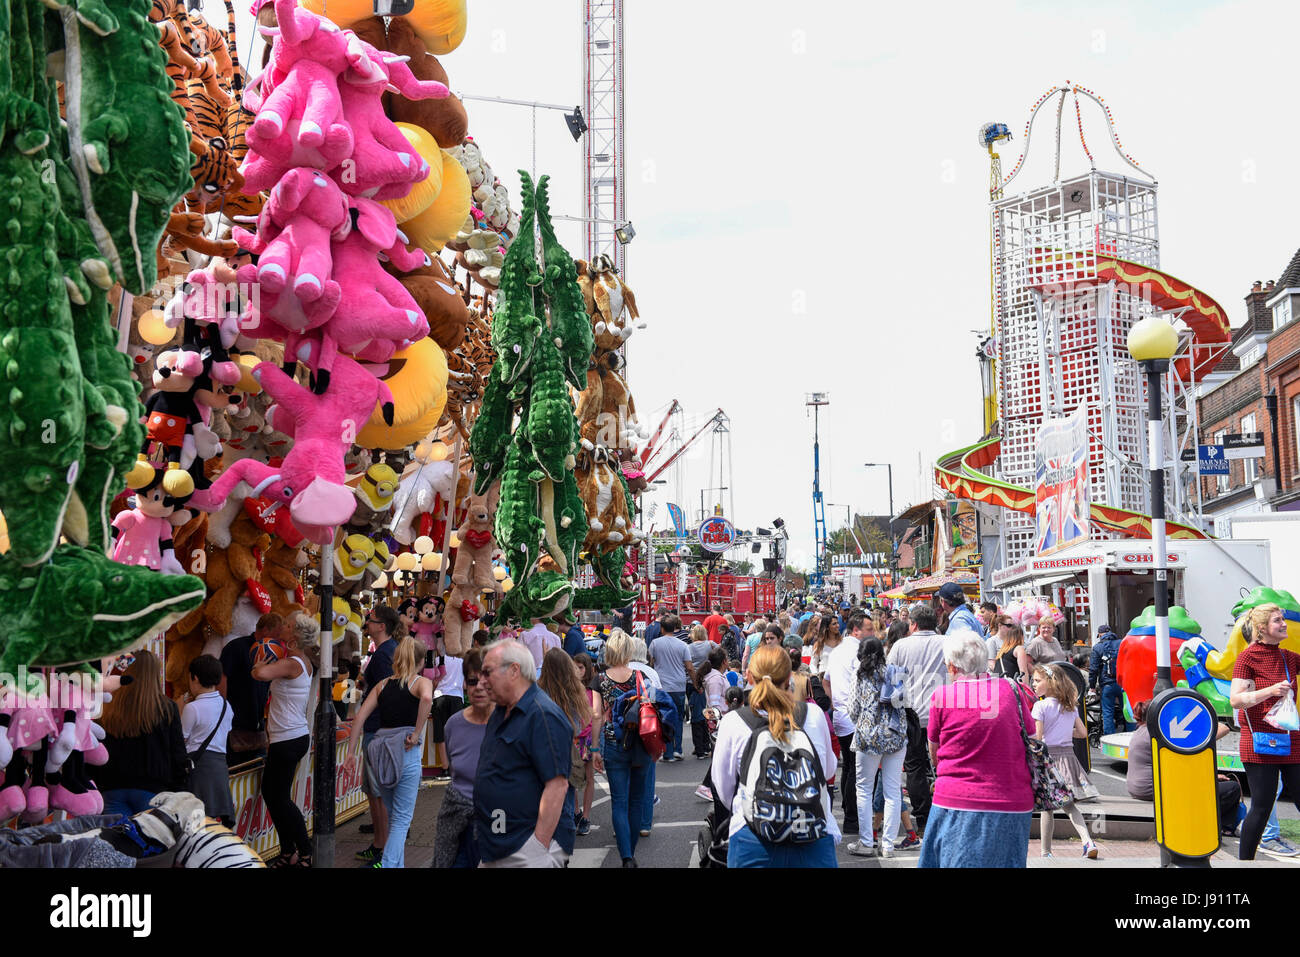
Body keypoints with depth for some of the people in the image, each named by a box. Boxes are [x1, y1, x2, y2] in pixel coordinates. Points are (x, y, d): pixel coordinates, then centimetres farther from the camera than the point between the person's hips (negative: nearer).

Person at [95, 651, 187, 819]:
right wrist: (179, 792, 6)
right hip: (151, 789, -2)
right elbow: (177, 754, -2)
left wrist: (98, 786, 16)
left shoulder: (109, 709, 2)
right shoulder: (167, 708, -3)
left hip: (112, 789, 2)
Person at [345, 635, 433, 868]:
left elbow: (359, 718, 7)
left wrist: (352, 752, 10)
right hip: (406, 753, -5)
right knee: (402, 819, 1)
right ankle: (389, 864, -10)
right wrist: (417, 733, -16)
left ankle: (397, 863, 27)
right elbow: (426, 699, -24)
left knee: (393, 815, 20)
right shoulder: (421, 681, 0)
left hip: (380, 751, 5)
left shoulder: (382, 685, 13)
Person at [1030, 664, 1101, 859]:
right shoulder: (1070, 706, 9)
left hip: (1048, 755, -6)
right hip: (1068, 754, 6)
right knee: (1068, 804, 13)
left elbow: (1037, 737, -16)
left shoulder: (1040, 706, -11)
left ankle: (1046, 852, 9)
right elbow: (1083, 732, 13)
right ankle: (1088, 841, -4)